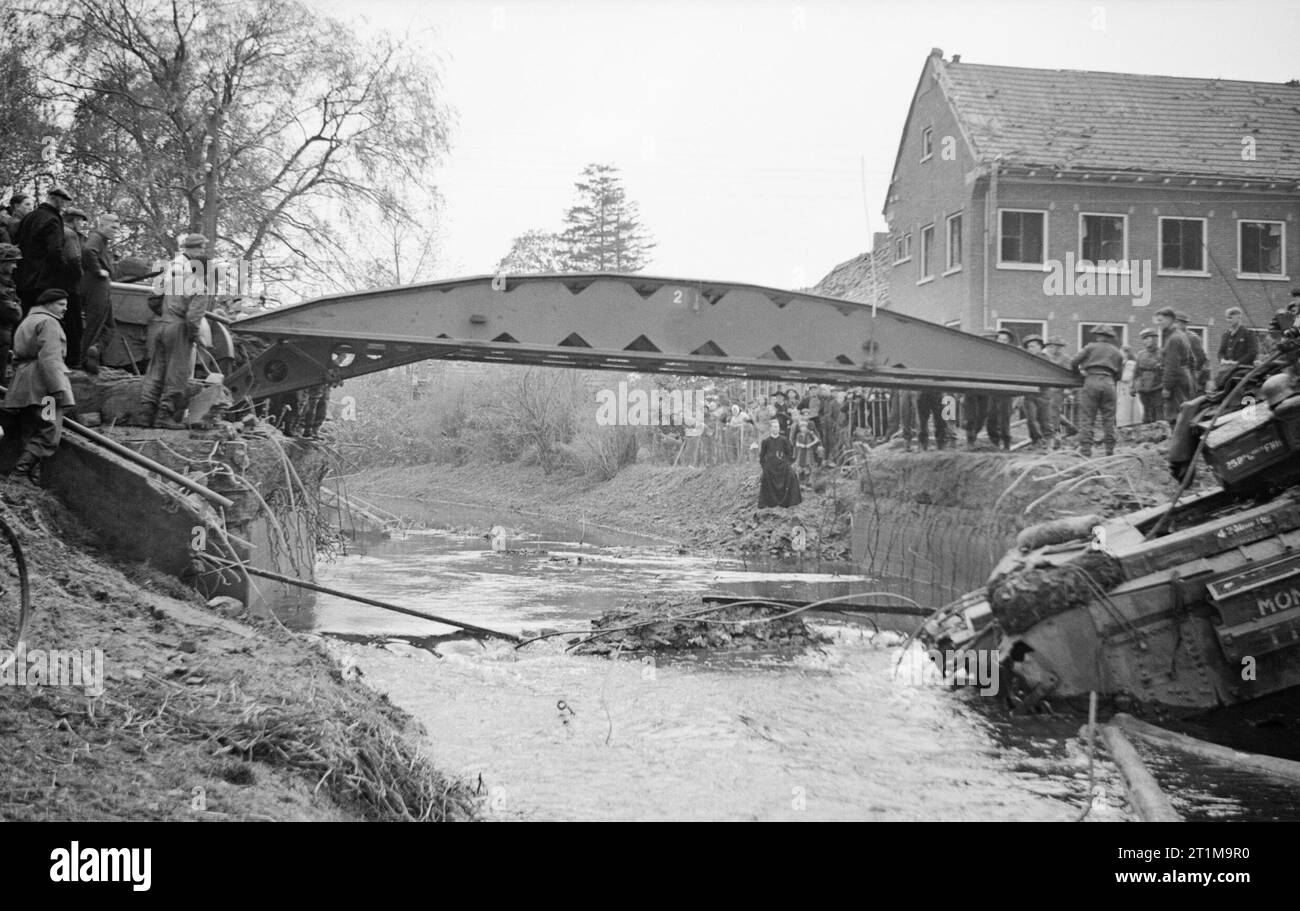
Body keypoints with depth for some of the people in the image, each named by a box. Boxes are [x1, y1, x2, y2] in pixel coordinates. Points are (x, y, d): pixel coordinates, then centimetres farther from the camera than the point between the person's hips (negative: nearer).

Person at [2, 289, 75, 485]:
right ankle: (19, 473, -18)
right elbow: (49, 359, -18)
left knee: (31, 437, 9)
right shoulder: (48, 323, -6)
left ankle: (32, 480, 6)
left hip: (24, 388, 10)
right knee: (48, 435, -12)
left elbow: (18, 358, 29)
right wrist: (59, 388, -22)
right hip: (43, 387, -10)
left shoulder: (27, 322, 26)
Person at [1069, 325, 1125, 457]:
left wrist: (1079, 372, 22)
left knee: (1086, 418, -3)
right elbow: (1118, 374, 16)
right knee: (1108, 419, 8)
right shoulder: (1117, 353, 20)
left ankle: (1085, 448, -10)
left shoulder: (1091, 347, 9)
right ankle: (1110, 449, 8)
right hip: (1109, 383, 3)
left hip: (1092, 381, -3)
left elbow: (1074, 362, 3)